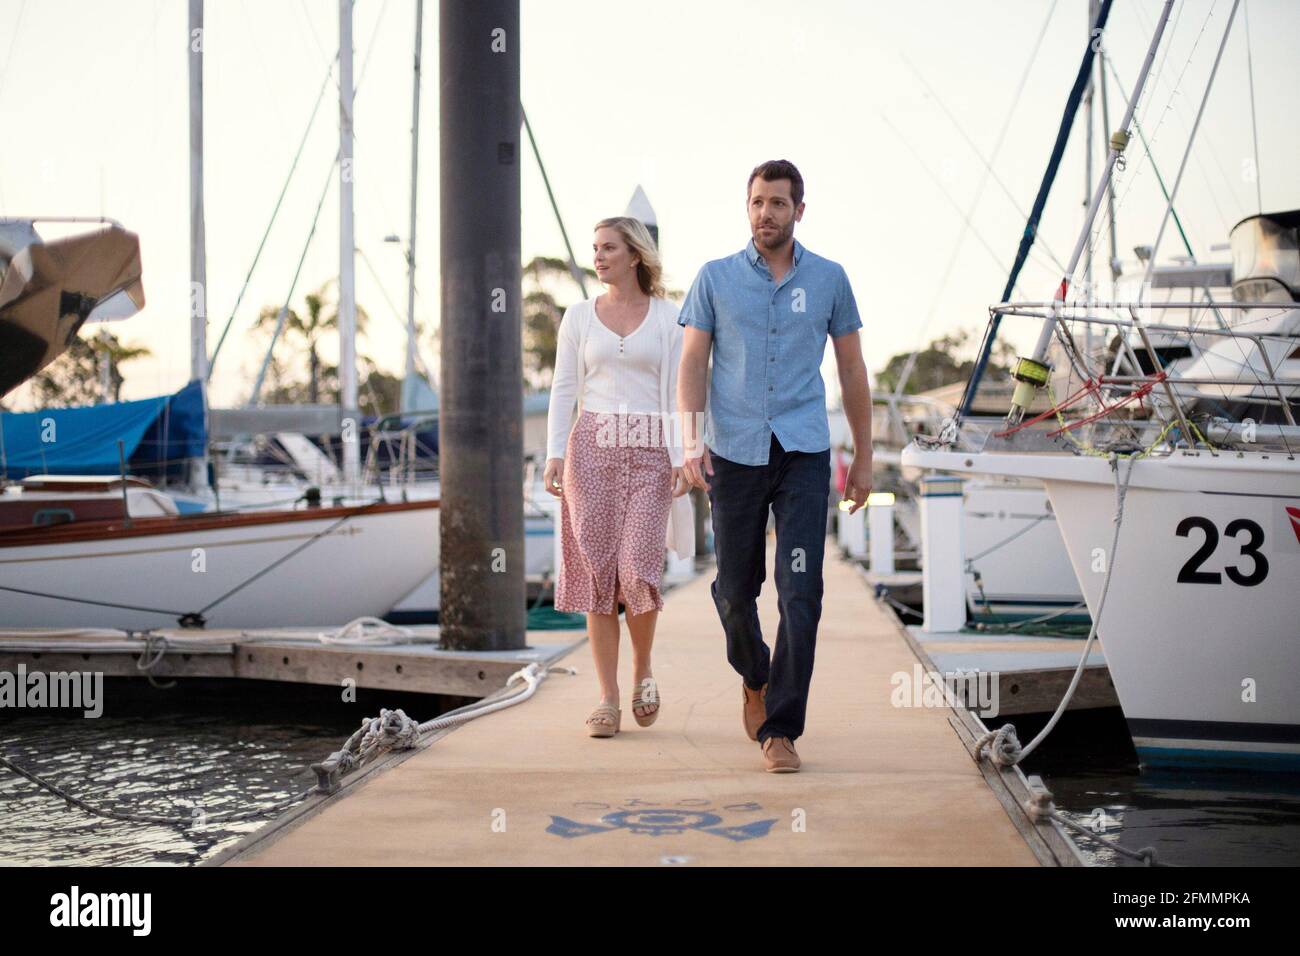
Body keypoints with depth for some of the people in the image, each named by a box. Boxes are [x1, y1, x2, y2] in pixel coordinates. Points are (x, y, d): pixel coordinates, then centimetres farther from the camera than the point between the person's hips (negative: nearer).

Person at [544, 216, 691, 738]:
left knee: (637, 570, -11)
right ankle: (608, 699, 3)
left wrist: (681, 457, -6)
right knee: (596, 571, -2)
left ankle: (643, 670, 17)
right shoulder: (579, 316, 11)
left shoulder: (668, 317, 7)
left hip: (649, 451, -1)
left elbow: (678, 391, 3)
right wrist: (555, 454, -3)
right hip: (592, 446, 2)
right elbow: (563, 390, 8)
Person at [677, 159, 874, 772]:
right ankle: (755, 678, 39)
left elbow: (852, 370, 13)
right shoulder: (715, 278, 6)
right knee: (735, 589, 9)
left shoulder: (828, 280, 6)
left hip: (803, 454, -1)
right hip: (734, 453, 1)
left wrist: (864, 457, 12)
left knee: (801, 593, -11)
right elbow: (692, 363, 2)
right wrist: (690, 439, -12)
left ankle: (779, 730, -6)